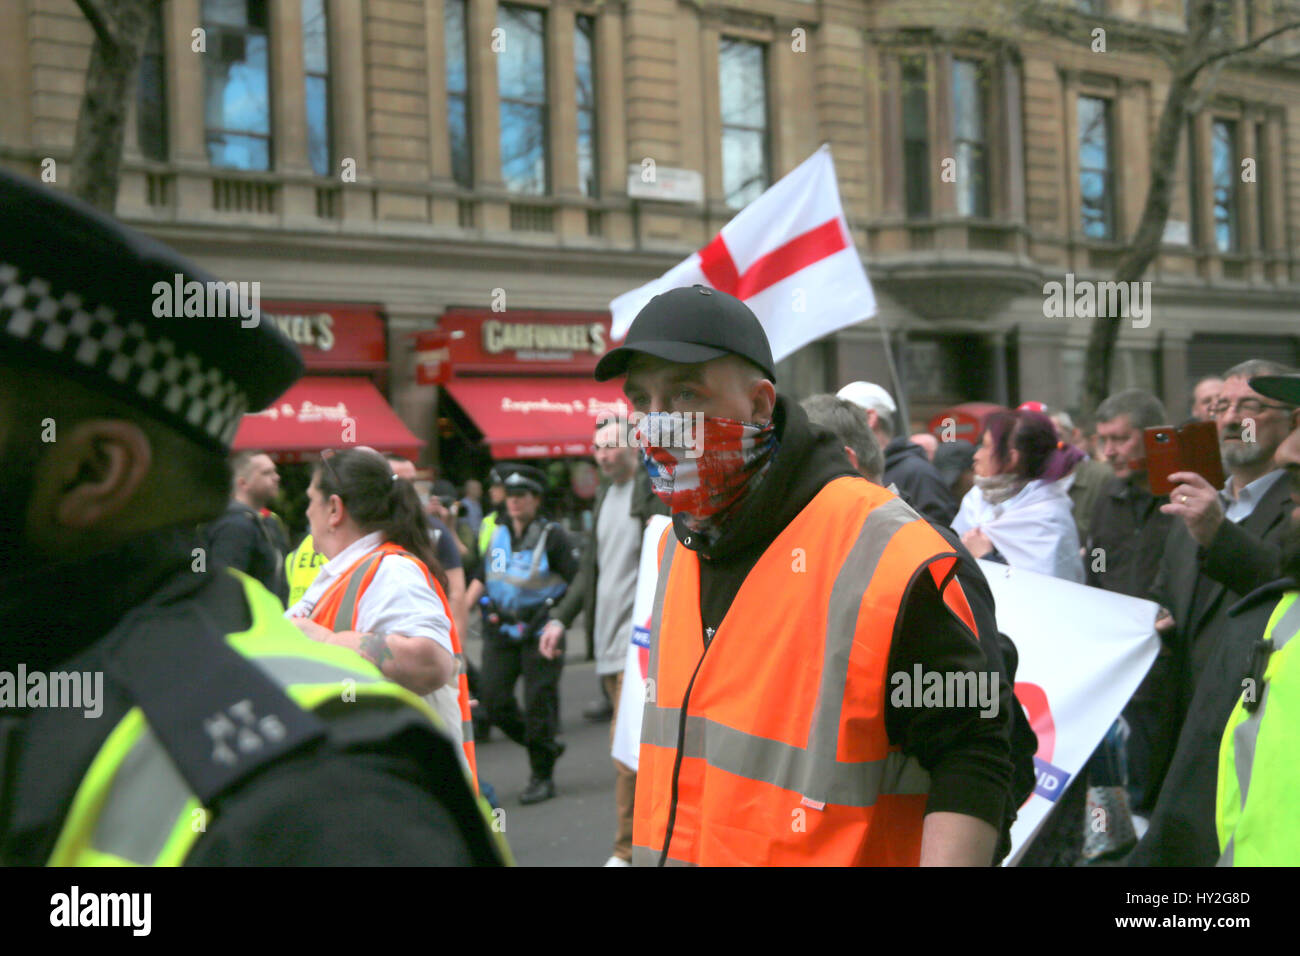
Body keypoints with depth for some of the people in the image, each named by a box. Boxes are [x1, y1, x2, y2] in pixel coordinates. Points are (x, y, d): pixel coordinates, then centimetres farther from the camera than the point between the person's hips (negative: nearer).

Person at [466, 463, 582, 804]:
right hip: (501, 629, 6)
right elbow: (481, 579, 19)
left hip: (540, 633, -5)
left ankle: (542, 777, 11)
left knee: (539, 702, -4)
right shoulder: (497, 535, 11)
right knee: (493, 699, 1)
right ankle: (545, 747, 24)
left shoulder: (553, 536, -6)